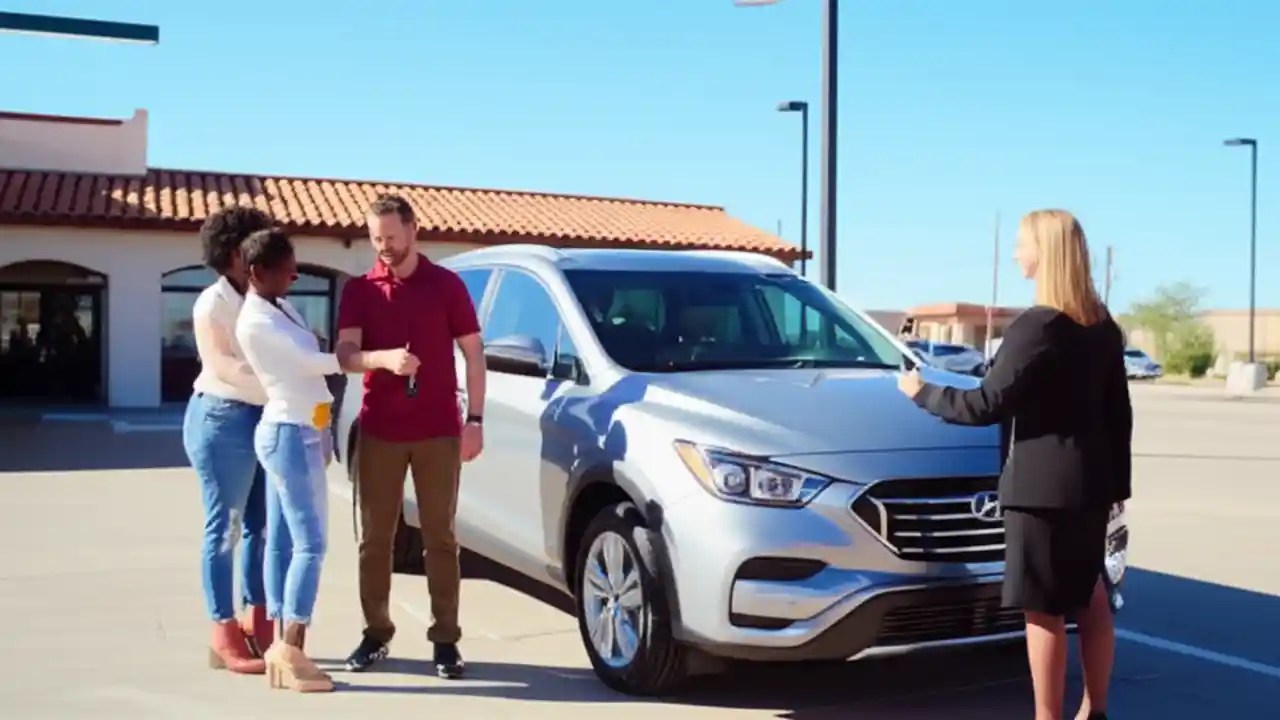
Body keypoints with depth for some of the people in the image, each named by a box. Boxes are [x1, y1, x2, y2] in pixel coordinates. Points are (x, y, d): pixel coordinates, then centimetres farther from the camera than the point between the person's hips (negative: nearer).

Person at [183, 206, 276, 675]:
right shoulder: (213, 303, -7)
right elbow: (222, 365, -18)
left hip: (266, 419, 7)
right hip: (223, 419, -7)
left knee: (263, 524, 9)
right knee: (226, 527, -3)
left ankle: (257, 623, 19)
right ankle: (224, 637, 2)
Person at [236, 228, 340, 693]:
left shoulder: (280, 308, 14)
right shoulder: (256, 321, -15)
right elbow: (314, 363, -17)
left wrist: (321, 434, 15)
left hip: (299, 432, 9)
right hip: (289, 435, -9)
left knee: (282, 541, 8)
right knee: (309, 544, -10)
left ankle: (282, 646, 11)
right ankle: (291, 649, -9)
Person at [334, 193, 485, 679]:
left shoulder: (446, 285, 4)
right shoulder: (359, 290, 6)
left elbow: (473, 353, 5)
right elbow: (345, 355, -5)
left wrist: (474, 419, -3)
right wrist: (384, 358, -27)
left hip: (439, 431, -1)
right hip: (379, 431, 2)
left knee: (440, 536, 2)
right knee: (375, 536, 7)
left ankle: (445, 639, 8)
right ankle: (376, 632, 19)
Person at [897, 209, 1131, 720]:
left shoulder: (1037, 326, -16)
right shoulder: (1103, 327, 9)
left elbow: (989, 405, -17)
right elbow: (1119, 411, 13)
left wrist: (923, 393, -3)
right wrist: (1117, 479, 20)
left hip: (1043, 484, -9)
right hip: (1090, 480, 9)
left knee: (1044, 610, -1)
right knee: (1090, 598, 17)